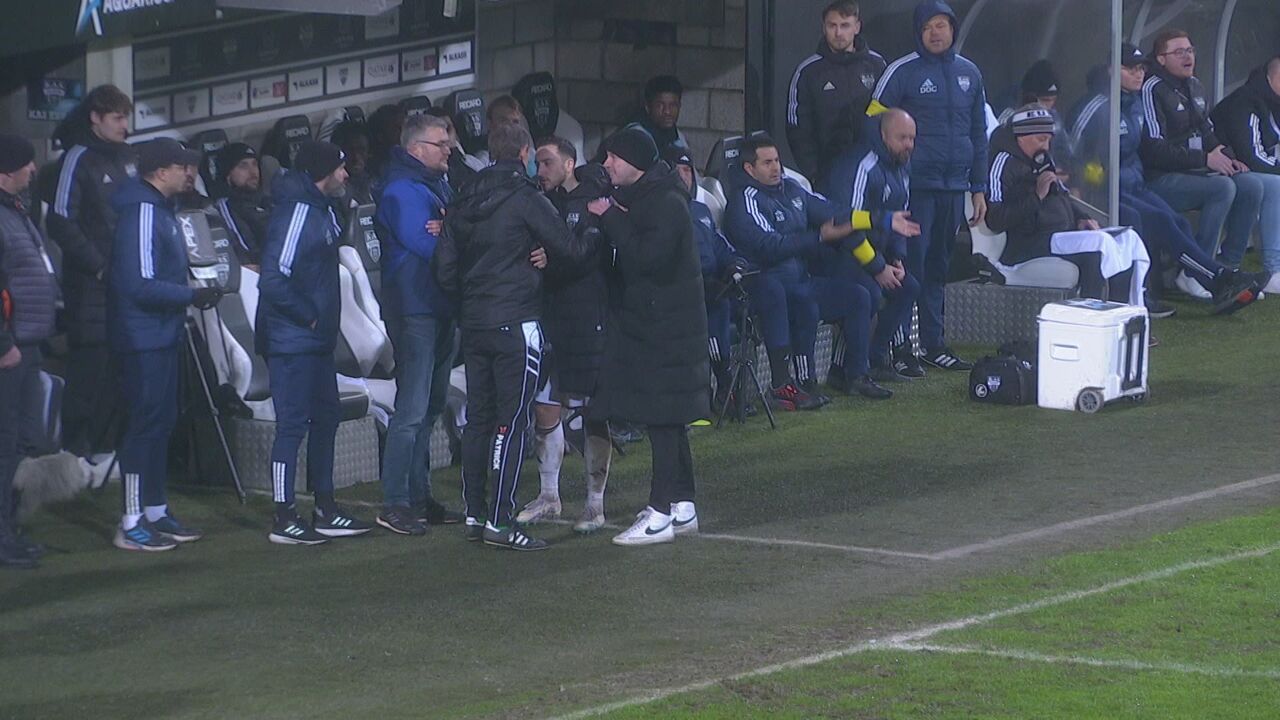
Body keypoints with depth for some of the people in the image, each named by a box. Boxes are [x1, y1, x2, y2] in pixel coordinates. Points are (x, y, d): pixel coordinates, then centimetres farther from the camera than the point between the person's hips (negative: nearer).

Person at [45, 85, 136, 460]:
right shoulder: (78, 159, -8)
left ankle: (103, 445, 15)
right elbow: (61, 221, -14)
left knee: (118, 369, 7)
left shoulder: (126, 158, 15)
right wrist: (99, 267, -16)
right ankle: (78, 449, -1)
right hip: (91, 285, -7)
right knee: (90, 363, -7)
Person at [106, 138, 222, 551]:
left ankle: (155, 512, 25)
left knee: (162, 423, 15)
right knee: (147, 424, -8)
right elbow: (139, 285, -23)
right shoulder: (141, 212, -18)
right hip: (144, 337, -10)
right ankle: (132, 525, -4)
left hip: (163, 336, 10)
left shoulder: (159, 209, 15)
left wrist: (195, 293, 9)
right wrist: (192, 296, -17)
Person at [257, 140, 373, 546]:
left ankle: (325, 511, 24)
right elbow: (274, 280, -24)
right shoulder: (297, 211, -18)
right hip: (291, 341, -10)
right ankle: (284, 519, 0)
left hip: (316, 341, 10)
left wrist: (321, 320, 10)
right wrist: (308, 315, -15)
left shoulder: (320, 208, 13)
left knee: (326, 419, 15)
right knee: (293, 424, -6)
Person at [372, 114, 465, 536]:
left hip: (439, 309, 10)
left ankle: (419, 497, 21)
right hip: (414, 309, -10)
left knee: (429, 407, 14)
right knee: (413, 410, -10)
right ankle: (395, 504, -7)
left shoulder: (437, 185, 17)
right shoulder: (403, 190, -13)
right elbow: (426, 246, -21)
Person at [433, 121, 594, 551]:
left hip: (473, 323, 7)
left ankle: (475, 514, 16)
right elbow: (570, 251, -8)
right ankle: (500, 521, -9)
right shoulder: (525, 200, -10)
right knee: (513, 421, -6)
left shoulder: (465, 202, 11)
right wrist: (593, 242, 12)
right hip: (515, 323, -7)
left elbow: (444, 268, 11)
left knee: (478, 418, 12)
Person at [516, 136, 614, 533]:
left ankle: (595, 503, 10)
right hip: (549, 318, 5)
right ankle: (548, 497, 21)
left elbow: (593, 254, -19)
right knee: (545, 408, 8)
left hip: (588, 319, -5)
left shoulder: (597, 202, -6)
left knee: (594, 412, 2)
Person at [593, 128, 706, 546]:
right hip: (643, 322, 10)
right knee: (667, 421, 13)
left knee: (663, 419, -8)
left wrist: (611, 218, -17)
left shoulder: (666, 204, -16)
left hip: (665, 327, -10)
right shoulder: (639, 199, 15)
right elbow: (631, 256, 19)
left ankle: (661, 514, -8)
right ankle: (682, 508, 19)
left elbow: (647, 257, -26)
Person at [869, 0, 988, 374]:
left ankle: (934, 345, 18)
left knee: (938, 269, 12)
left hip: (953, 187, 5)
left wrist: (979, 189, 15)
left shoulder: (969, 73, 13)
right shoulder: (902, 72, -4)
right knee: (910, 267, -7)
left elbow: (978, 134, 18)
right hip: (915, 185, -5)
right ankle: (901, 347, -4)